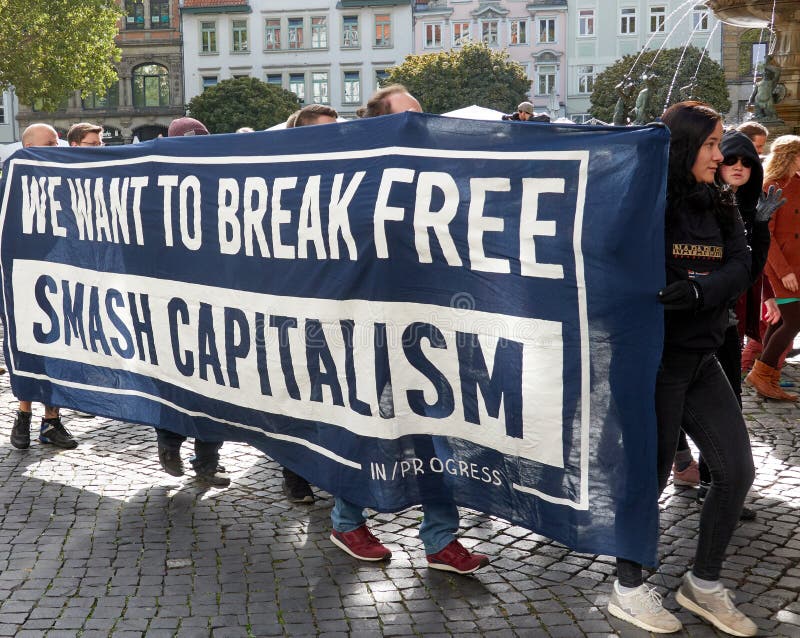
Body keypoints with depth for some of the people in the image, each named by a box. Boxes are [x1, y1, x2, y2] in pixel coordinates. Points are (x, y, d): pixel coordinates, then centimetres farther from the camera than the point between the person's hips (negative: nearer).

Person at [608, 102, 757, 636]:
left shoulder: (720, 207, 8)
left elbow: (740, 270, -6)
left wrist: (692, 291, -21)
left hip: (702, 360, 7)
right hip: (654, 361, -7)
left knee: (738, 471, 6)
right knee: (651, 476, 2)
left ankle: (704, 582, 22)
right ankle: (628, 589, 20)